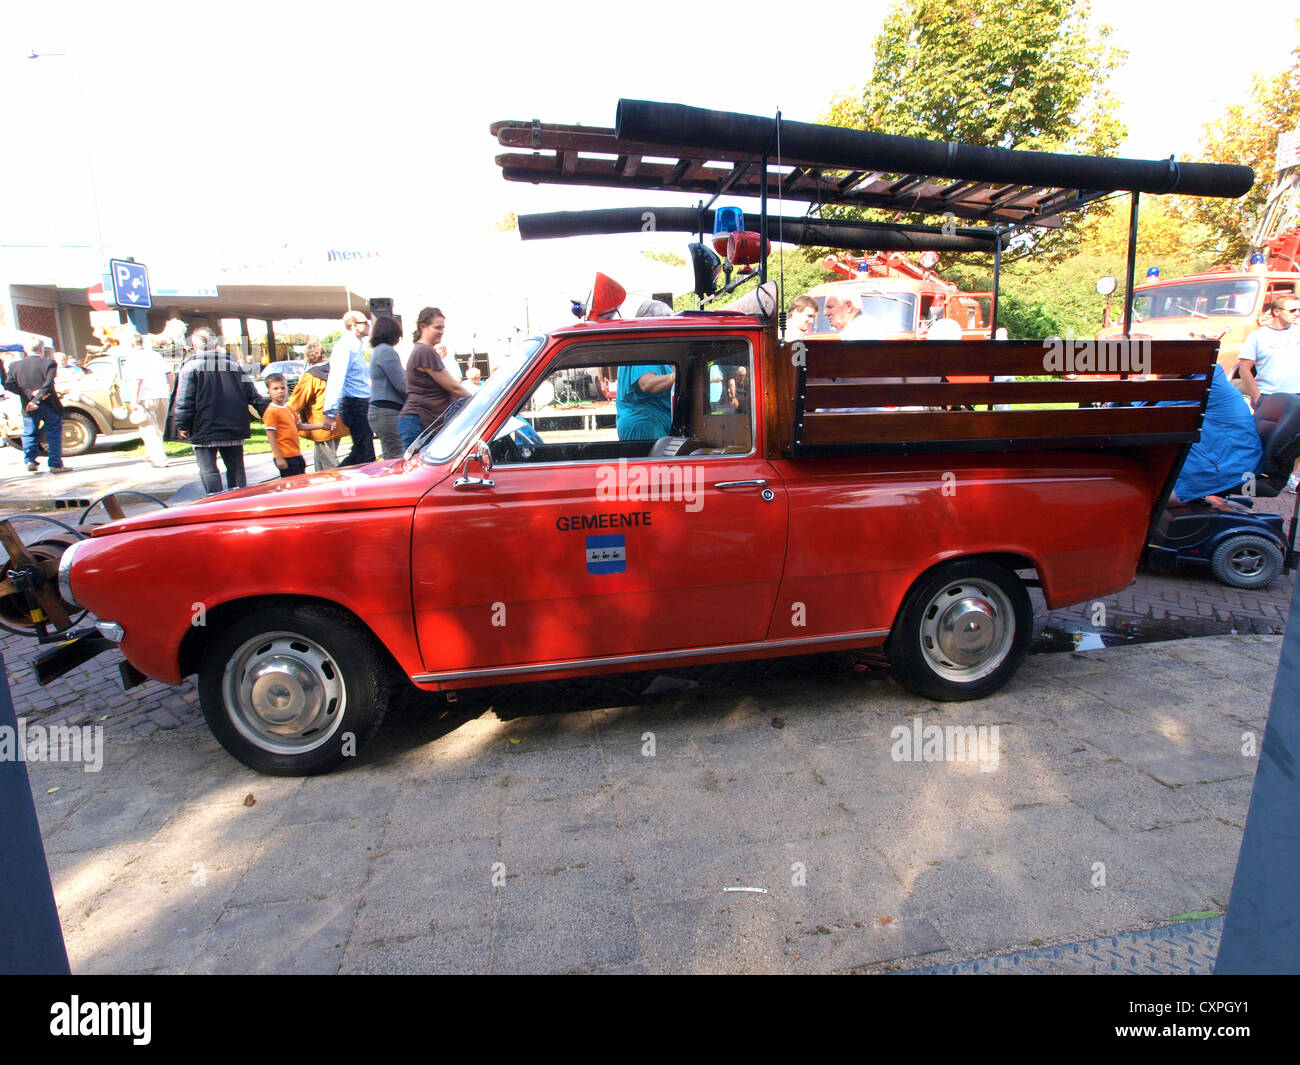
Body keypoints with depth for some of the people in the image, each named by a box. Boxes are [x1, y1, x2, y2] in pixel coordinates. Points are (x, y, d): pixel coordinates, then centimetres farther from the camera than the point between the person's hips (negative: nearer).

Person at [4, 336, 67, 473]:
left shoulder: (15, 365, 2)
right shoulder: (49, 363, -9)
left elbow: (8, 385, -5)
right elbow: (48, 384, -19)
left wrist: (30, 393, -10)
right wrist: (36, 399, -17)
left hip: (29, 409, 3)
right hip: (49, 406, -3)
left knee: (29, 434, 19)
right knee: (54, 435, 7)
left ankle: (30, 460, 9)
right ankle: (56, 464, 3)